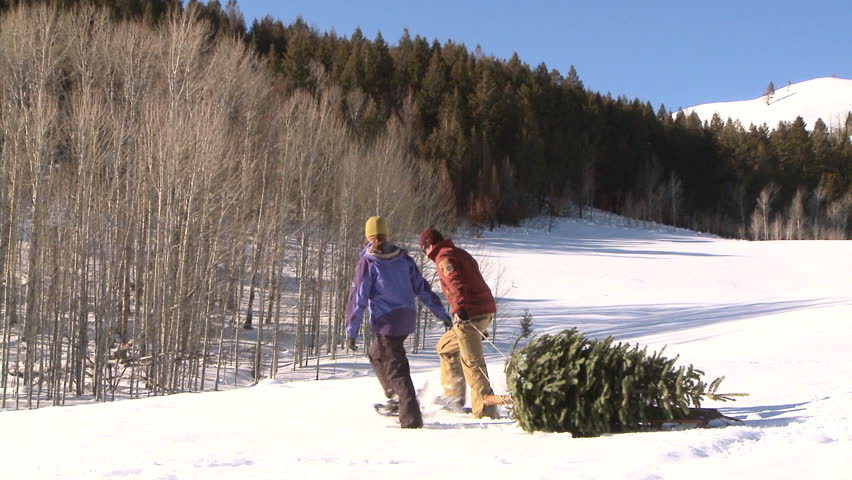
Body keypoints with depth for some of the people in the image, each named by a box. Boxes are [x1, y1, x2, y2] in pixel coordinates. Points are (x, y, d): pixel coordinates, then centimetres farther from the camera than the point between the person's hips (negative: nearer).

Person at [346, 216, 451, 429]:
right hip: (408, 318, 6)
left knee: (396, 368, -4)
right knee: (376, 355, 26)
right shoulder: (403, 257, 7)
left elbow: (358, 299, -9)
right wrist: (441, 313, 15)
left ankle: (412, 418, -10)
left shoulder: (367, 263, -8)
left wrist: (351, 331, -6)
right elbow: (422, 287, 10)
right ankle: (397, 396, 21)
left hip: (387, 321, -6)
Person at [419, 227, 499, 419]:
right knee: (445, 347, 25)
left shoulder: (444, 258, -4)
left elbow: (456, 282, -22)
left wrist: (460, 307, -36)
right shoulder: (461, 254, 25)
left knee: (472, 362, -10)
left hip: (470, 314, -10)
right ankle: (454, 396, 26)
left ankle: (485, 412, -13)